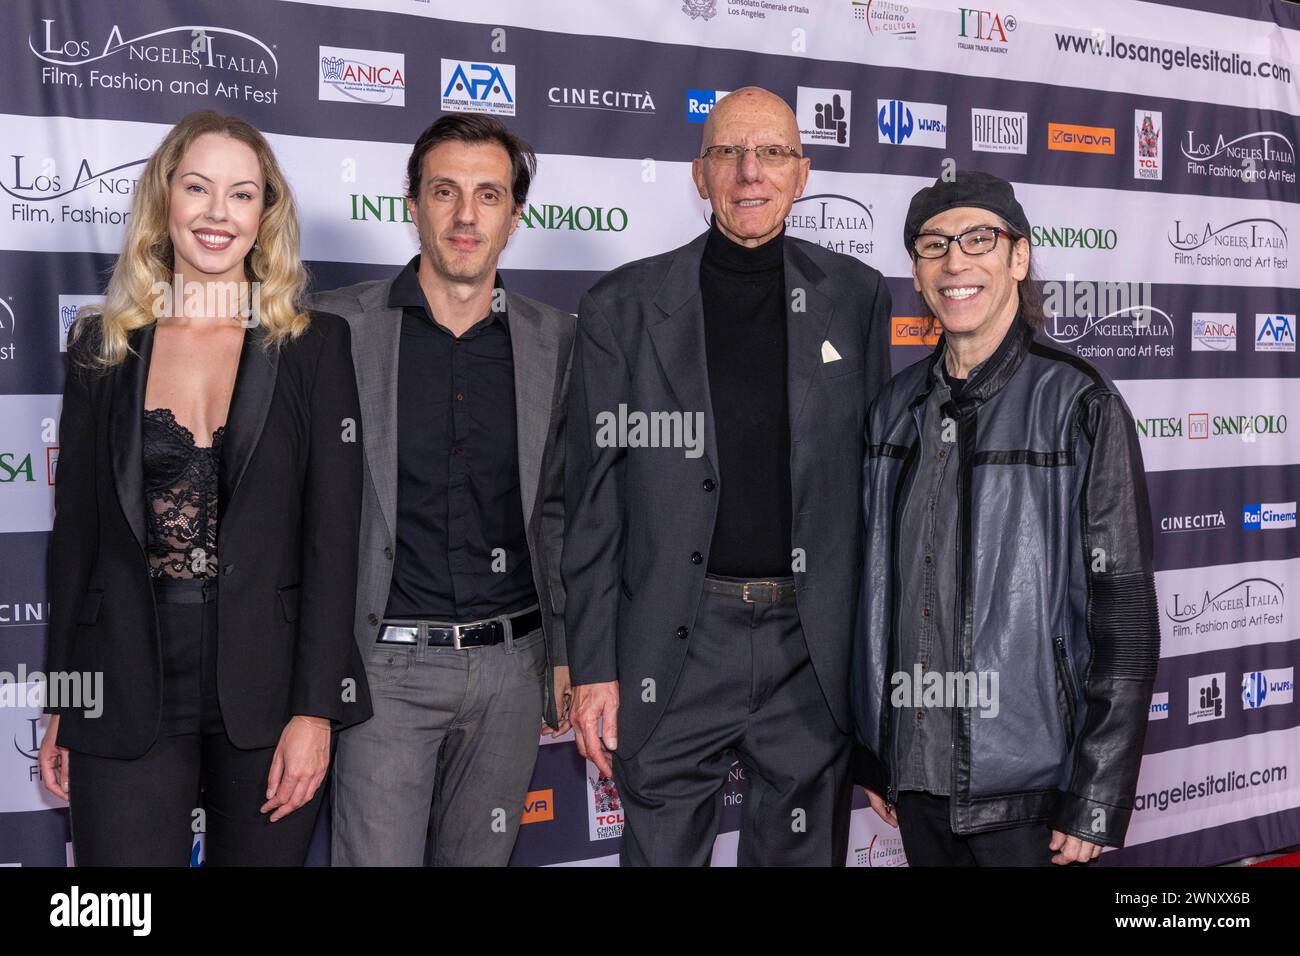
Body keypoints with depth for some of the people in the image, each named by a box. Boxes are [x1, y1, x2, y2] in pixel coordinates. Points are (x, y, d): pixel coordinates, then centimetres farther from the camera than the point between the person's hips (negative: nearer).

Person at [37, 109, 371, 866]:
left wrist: (315, 709, -9)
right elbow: (76, 533, 8)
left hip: (268, 683, -1)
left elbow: (333, 534, -4)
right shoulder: (105, 346, 5)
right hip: (129, 691, 1)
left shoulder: (314, 345, 0)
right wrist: (61, 705, 8)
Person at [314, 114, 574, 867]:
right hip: (386, 663, -3)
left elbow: (555, 505, 11)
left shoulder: (553, 339, 5)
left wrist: (563, 650, 8)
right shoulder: (340, 325, -3)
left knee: (481, 857, 13)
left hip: (510, 662, 3)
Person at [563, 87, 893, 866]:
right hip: (675, 647, -1)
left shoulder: (856, 298, 5)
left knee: (804, 850, 13)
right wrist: (594, 668, -3)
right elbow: (595, 500, 0)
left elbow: (876, 472, 7)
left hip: (815, 647, 1)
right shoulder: (624, 308, 0)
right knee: (662, 848, 9)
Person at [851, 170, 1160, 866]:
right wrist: (872, 754, 10)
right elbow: (878, 587, 10)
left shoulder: (1079, 405, -9)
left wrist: (1098, 802, -12)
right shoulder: (897, 407, 6)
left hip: (1026, 783, -4)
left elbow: (1125, 617, -10)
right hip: (914, 770, 5)